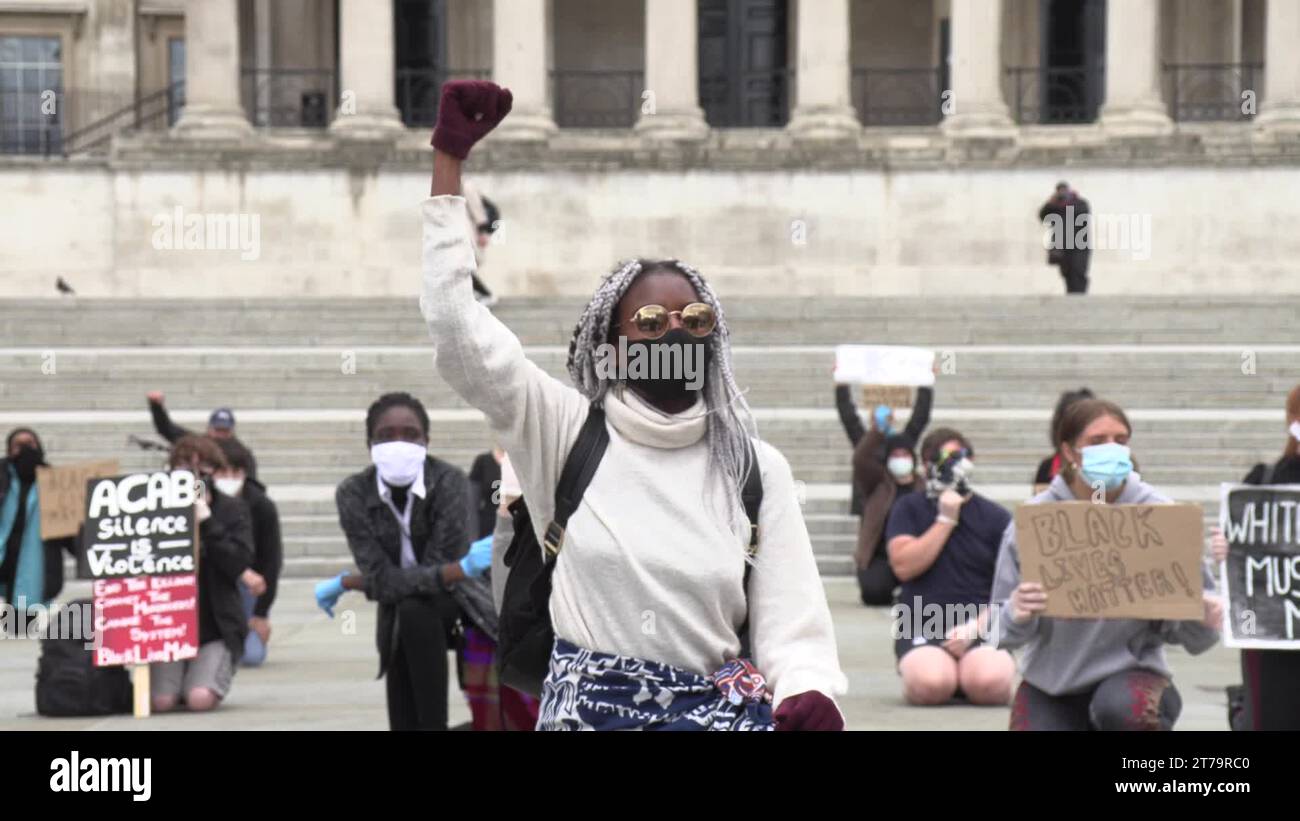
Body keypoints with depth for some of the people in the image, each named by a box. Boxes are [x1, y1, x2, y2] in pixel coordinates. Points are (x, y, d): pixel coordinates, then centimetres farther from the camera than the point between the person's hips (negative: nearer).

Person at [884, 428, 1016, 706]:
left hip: (981, 625, 0)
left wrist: (975, 627, -13)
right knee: (930, 685, -34)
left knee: (989, 684, -33)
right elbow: (904, 566, -7)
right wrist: (946, 519, -7)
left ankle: (966, 672, 3)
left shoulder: (996, 517, 8)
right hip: (921, 627, 0)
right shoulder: (909, 509, 9)